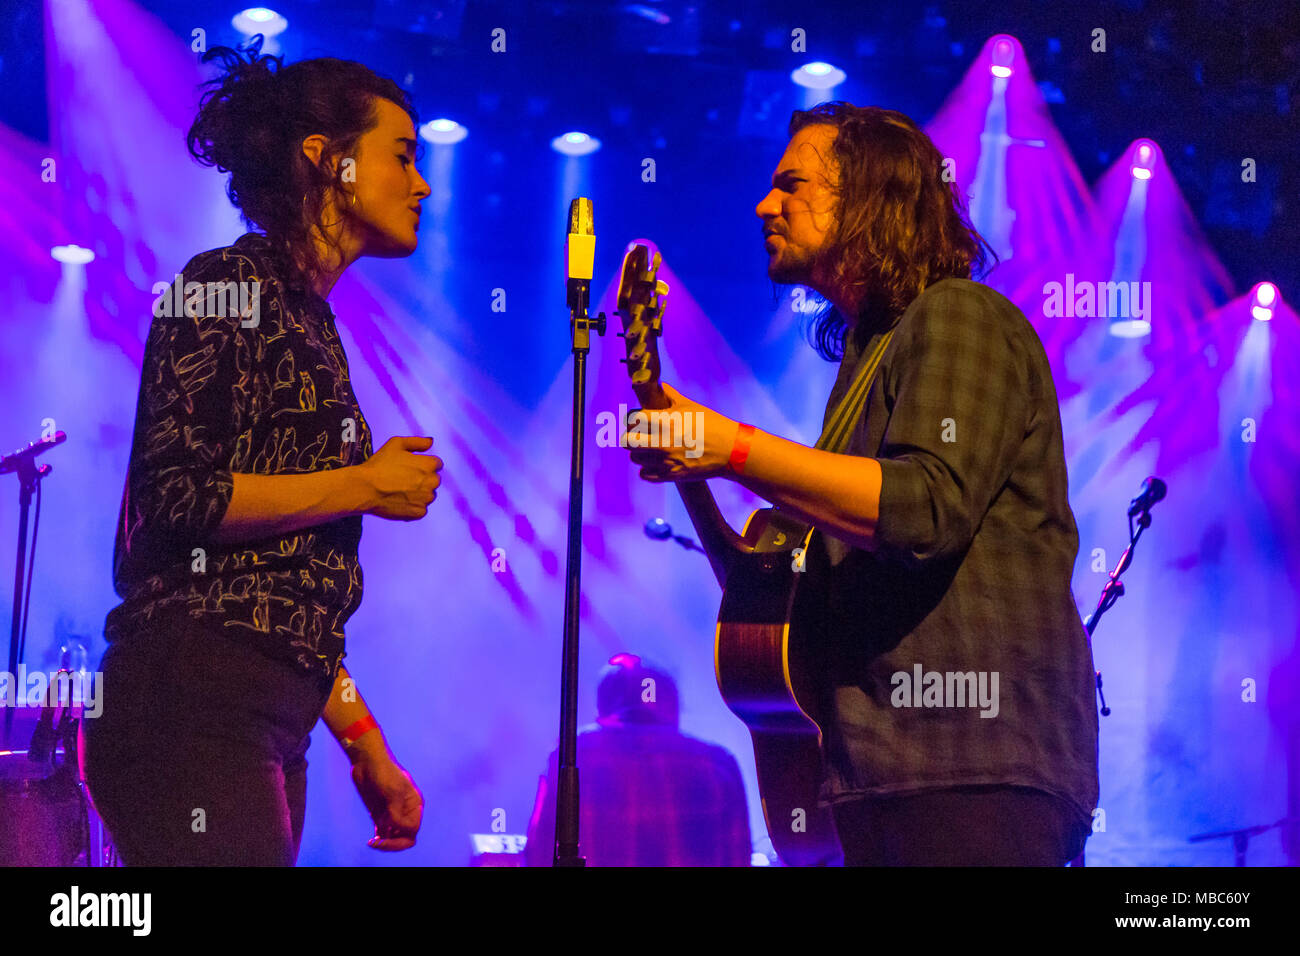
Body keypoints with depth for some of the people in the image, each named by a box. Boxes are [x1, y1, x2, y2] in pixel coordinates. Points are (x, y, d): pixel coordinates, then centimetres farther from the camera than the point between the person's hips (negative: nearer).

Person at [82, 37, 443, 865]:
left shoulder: (309, 323, 22)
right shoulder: (229, 288, -3)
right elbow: (178, 495, -15)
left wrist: (367, 747, 20)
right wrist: (366, 485, -6)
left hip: (271, 719, 9)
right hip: (192, 699, -9)